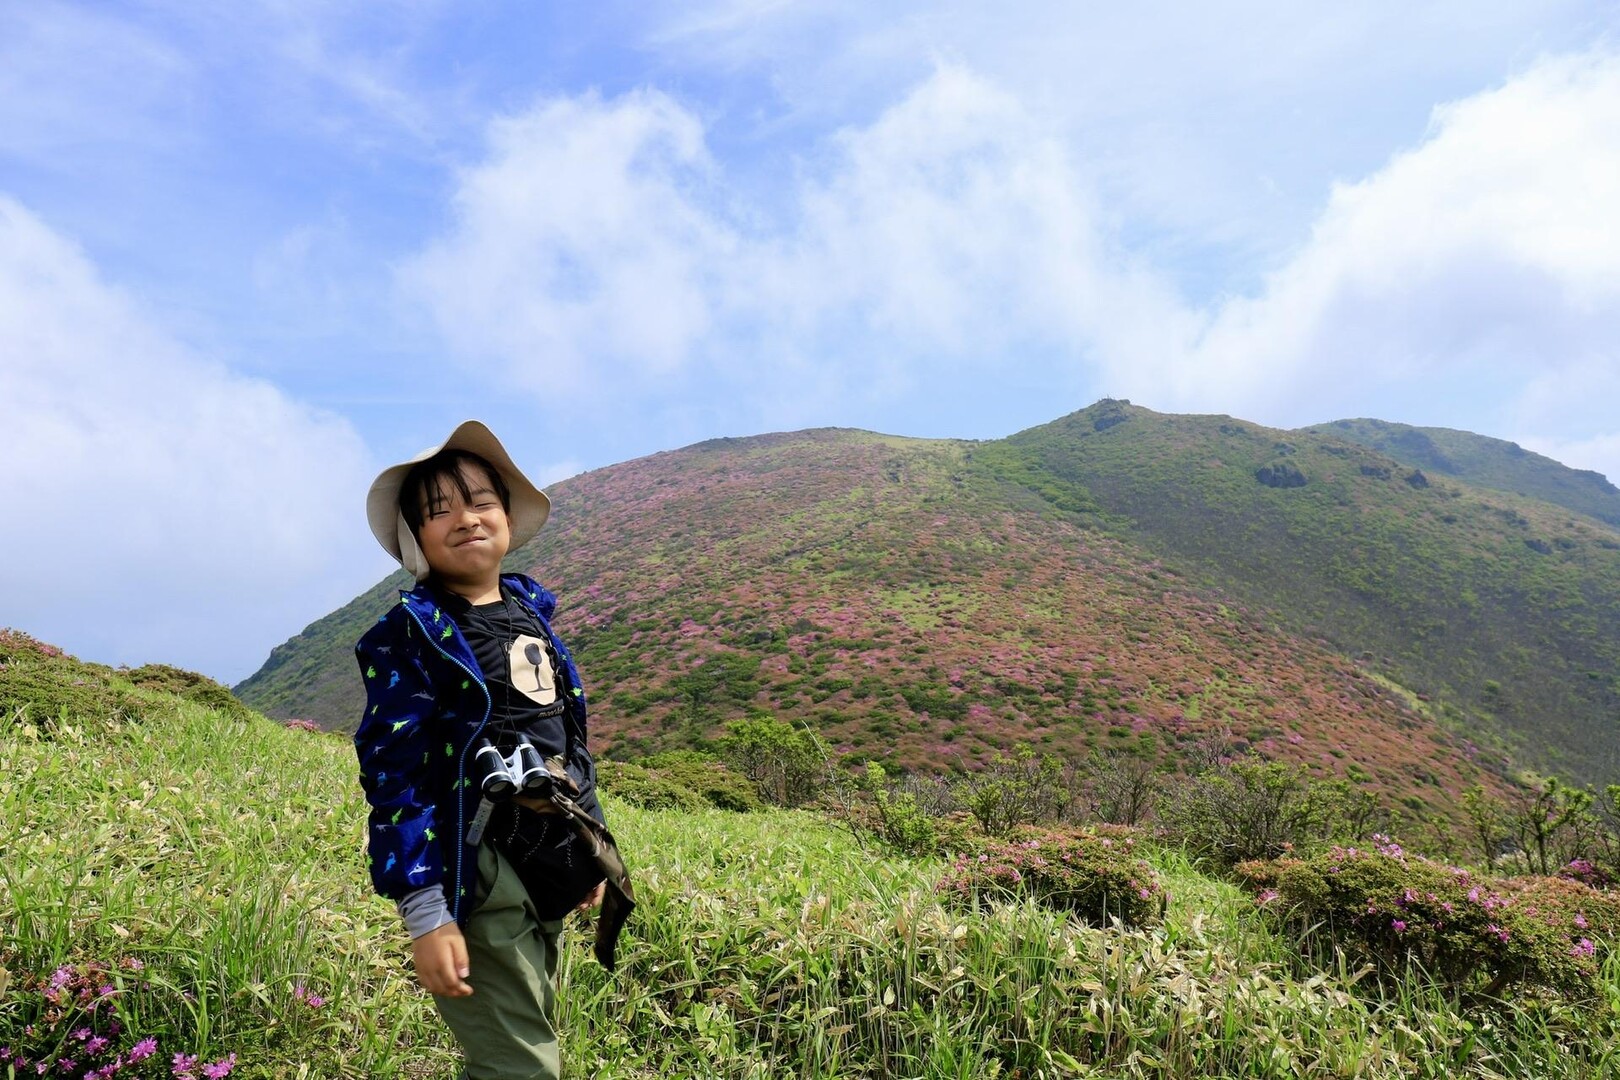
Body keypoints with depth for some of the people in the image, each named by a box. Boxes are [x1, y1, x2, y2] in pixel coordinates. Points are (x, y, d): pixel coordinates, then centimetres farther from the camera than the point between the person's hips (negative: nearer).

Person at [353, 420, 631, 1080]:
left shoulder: (531, 613, 11)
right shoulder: (409, 635, -9)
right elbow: (393, 775, -14)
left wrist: (593, 849, 20)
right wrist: (424, 913, -19)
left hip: (548, 874, 7)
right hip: (477, 872, -7)